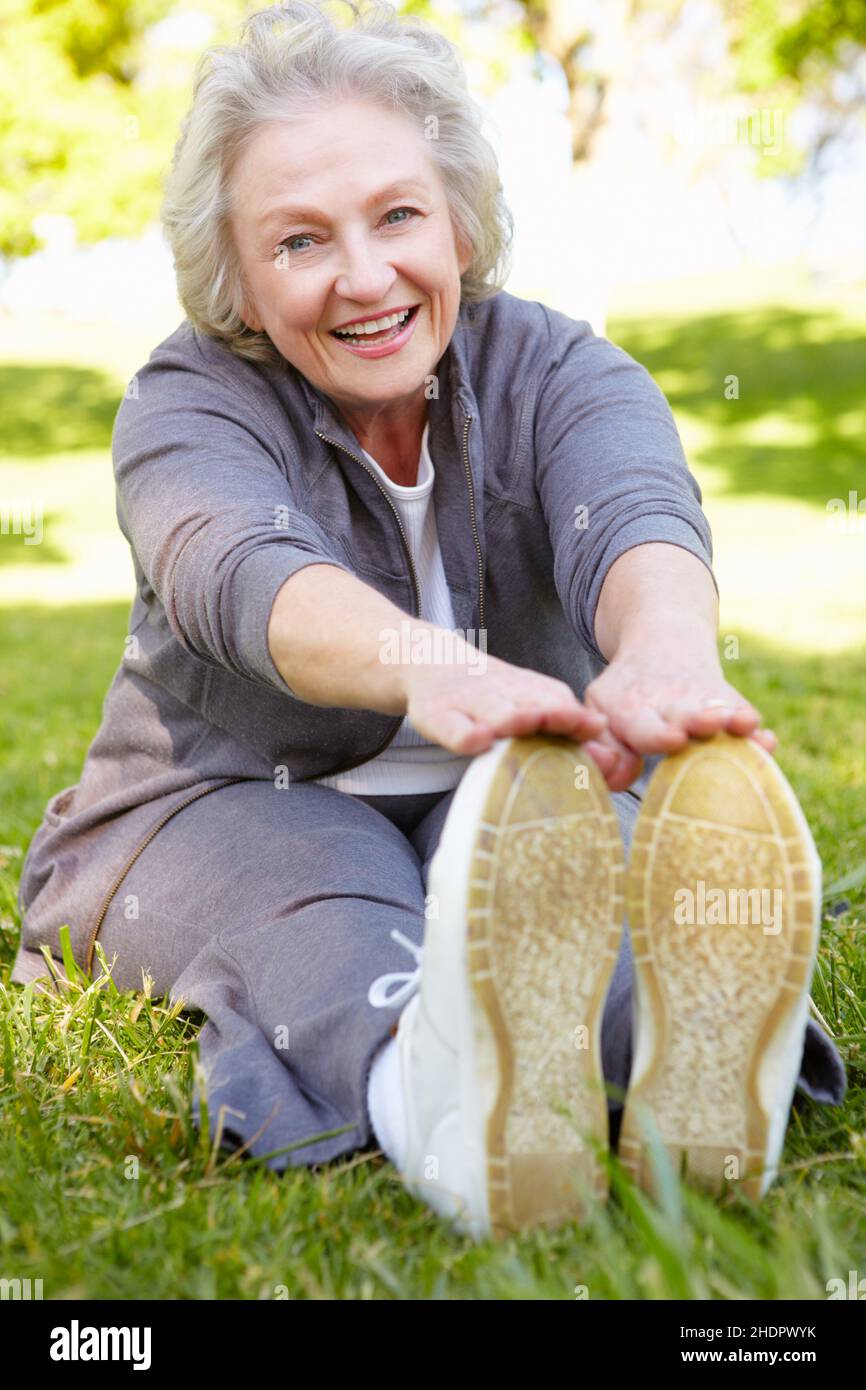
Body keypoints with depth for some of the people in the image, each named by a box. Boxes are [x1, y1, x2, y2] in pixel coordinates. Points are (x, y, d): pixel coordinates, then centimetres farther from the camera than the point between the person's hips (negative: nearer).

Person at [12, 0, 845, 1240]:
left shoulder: (556, 371, -4)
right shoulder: (190, 400, -9)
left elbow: (634, 518, -28)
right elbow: (245, 570, -34)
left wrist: (668, 644, -56)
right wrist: (433, 668, -58)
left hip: (517, 800, 2)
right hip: (231, 802, -1)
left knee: (596, 862, -34)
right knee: (315, 922, -37)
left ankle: (691, 1042, -65)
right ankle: (427, 1088, -67)